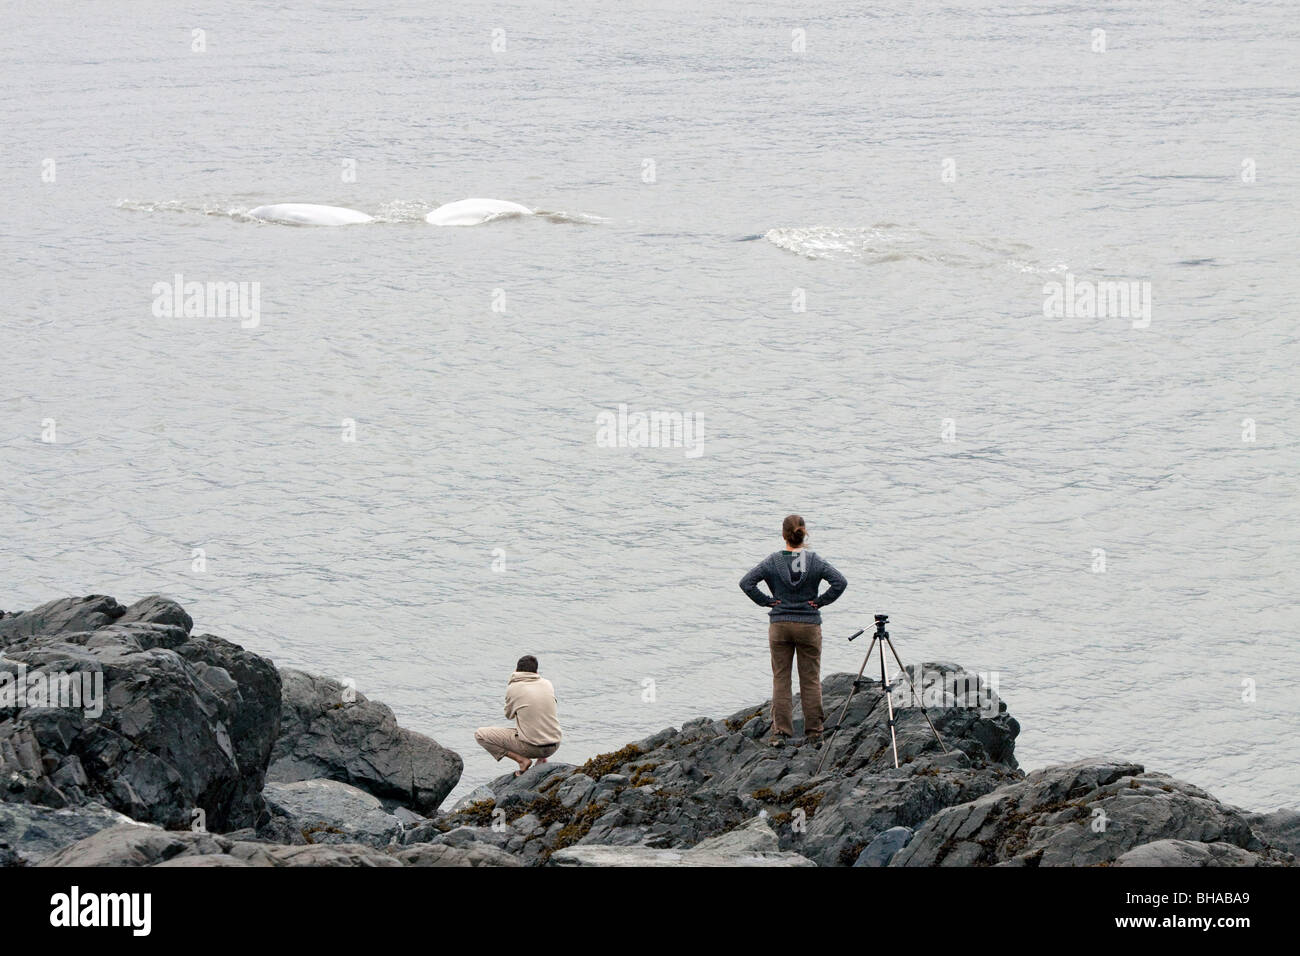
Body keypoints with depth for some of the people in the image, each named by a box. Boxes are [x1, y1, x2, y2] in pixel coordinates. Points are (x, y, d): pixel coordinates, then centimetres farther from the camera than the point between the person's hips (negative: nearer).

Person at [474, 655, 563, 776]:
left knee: (480, 734, 4)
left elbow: (509, 715, 11)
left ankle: (522, 760, -4)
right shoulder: (547, 684, 3)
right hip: (554, 746, 5)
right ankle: (542, 759, 17)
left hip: (531, 747, -5)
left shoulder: (513, 688, -7)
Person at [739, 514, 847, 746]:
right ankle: (814, 733, 10)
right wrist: (820, 601, -5)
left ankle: (780, 731, 2)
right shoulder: (816, 561, -7)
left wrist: (766, 601, -3)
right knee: (811, 680, 7)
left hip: (779, 625, 0)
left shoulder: (772, 561, -6)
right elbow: (840, 582, -14)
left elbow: (746, 583, -11)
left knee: (780, 679, 7)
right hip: (809, 626, 0)